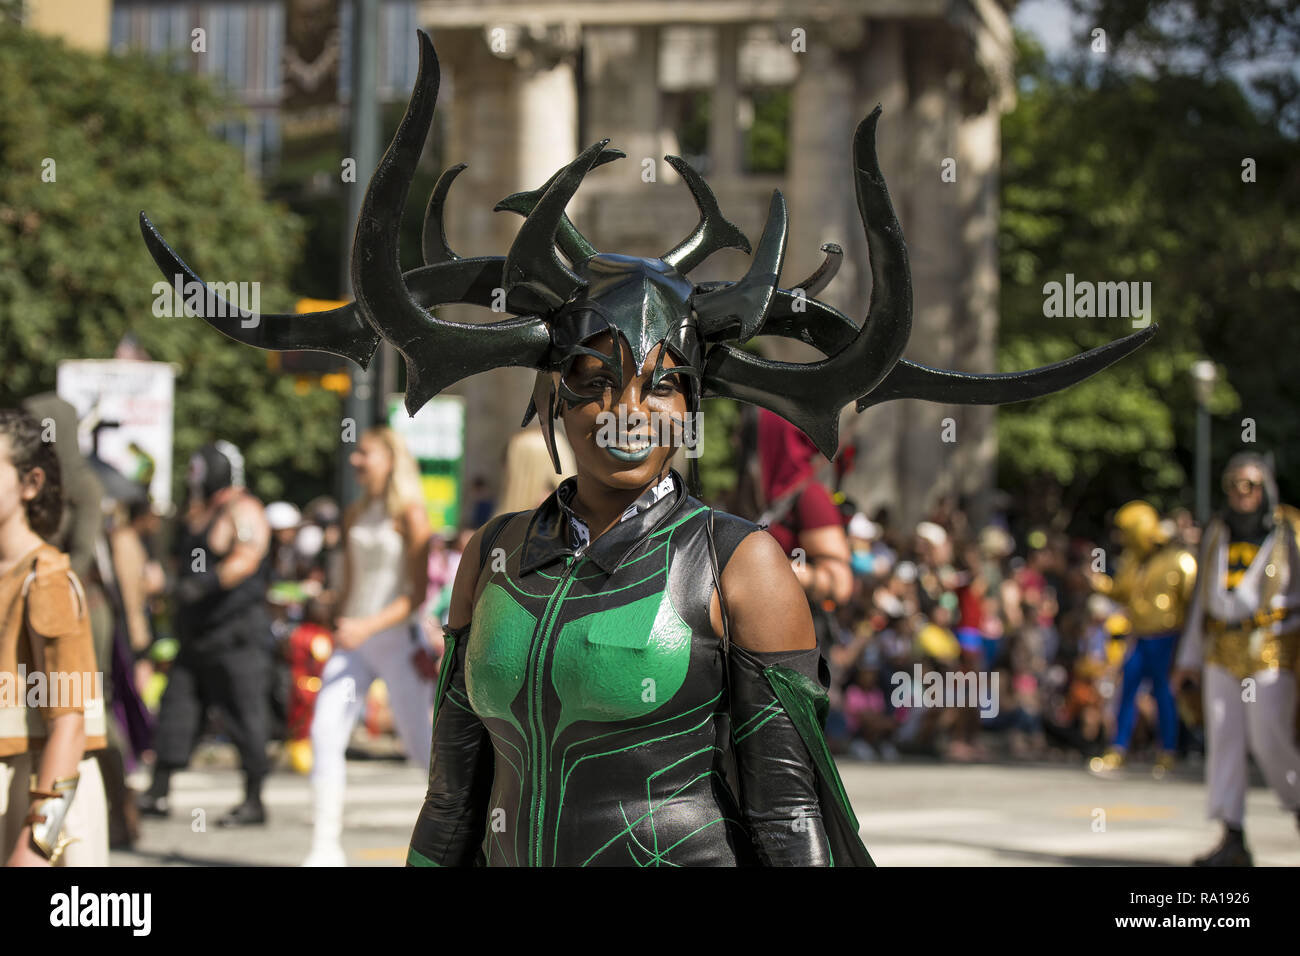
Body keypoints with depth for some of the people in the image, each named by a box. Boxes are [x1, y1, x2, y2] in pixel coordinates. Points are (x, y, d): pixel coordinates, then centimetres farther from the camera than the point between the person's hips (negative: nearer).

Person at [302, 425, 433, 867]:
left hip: (397, 637, -6)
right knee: (325, 733, -9)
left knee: (421, 745, -2)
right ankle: (326, 847, -9)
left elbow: (419, 592, -12)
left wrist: (367, 627, -20)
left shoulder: (410, 515, -8)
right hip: (353, 638, 6)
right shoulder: (355, 516, 12)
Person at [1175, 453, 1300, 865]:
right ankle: (1233, 840, 1)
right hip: (1223, 650, 5)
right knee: (1223, 739, 0)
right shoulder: (1217, 532, 12)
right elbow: (1203, 596, 17)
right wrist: (1190, 657, 15)